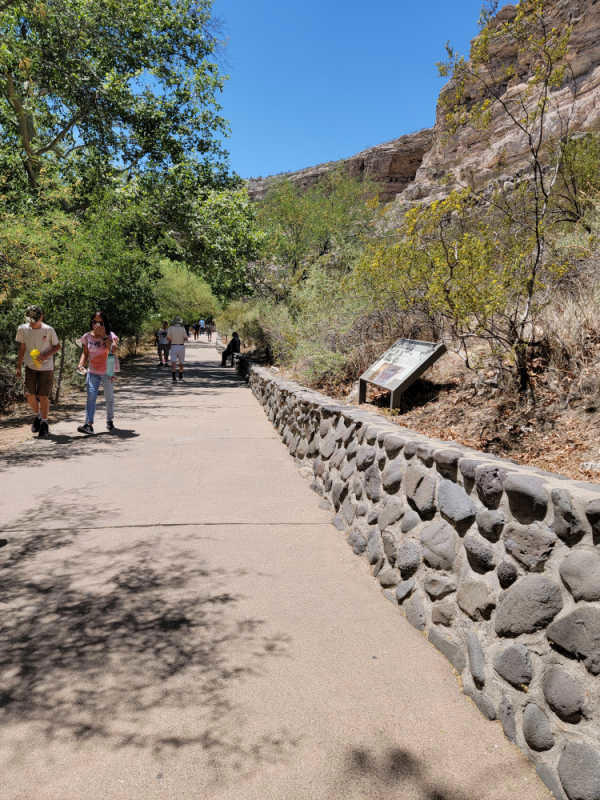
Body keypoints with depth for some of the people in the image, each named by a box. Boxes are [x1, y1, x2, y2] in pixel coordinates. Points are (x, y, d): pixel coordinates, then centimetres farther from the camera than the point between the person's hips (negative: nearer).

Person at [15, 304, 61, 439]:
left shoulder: (49, 330, -12)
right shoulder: (22, 329, -4)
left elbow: (57, 346, -1)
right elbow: (22, 349, 6)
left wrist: (46, 355, -18)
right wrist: (18, 366, 5)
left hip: (46, 367, -3)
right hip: (30, 367, 3)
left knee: (43, 396, -3)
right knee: (29, 395, 0)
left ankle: (44, 425, 10)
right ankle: (37, 416, 28)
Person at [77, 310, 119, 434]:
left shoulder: (110, 336, -9)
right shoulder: (87, 337, 0)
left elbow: (113, 349, -26)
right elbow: (85, 353, 8)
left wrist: (103, 335, -28)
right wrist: (81, 364, -9)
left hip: (107, 372, -1)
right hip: (93, 372, 1)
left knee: (109, 398, 10)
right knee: (91, 395, -15)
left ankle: (110, 421, 32)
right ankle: (88, 424, -21)